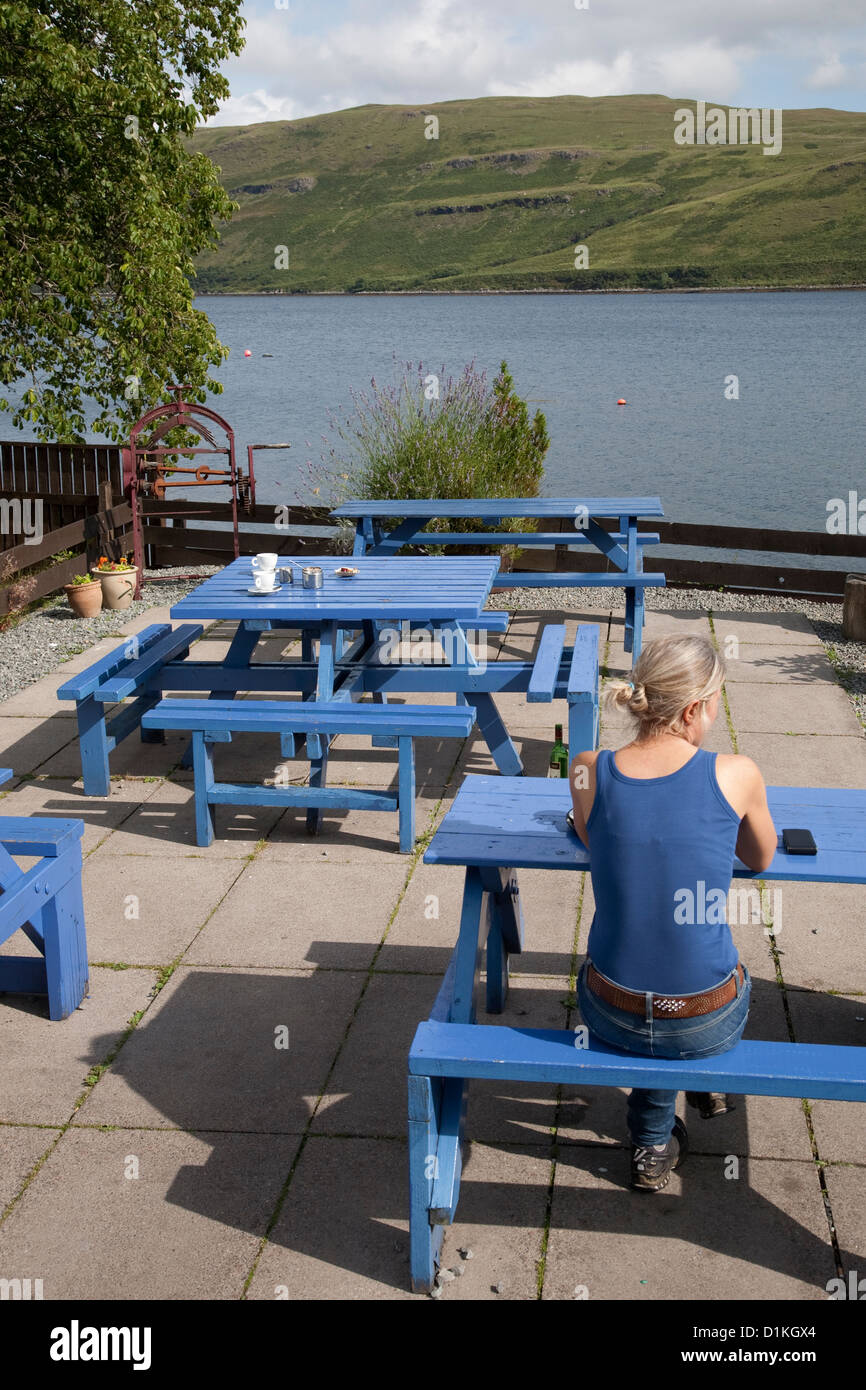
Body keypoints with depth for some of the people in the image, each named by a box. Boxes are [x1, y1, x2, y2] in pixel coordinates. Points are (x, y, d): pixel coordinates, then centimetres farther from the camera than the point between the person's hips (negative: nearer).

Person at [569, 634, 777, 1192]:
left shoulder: (589, 771, -11)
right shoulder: (736, 774, -15)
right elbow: (762, 859, 7)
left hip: (611, 1015, 1)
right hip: (706, 1023, -1)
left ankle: (654, 1143, 41)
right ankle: (710, 1082, 59)